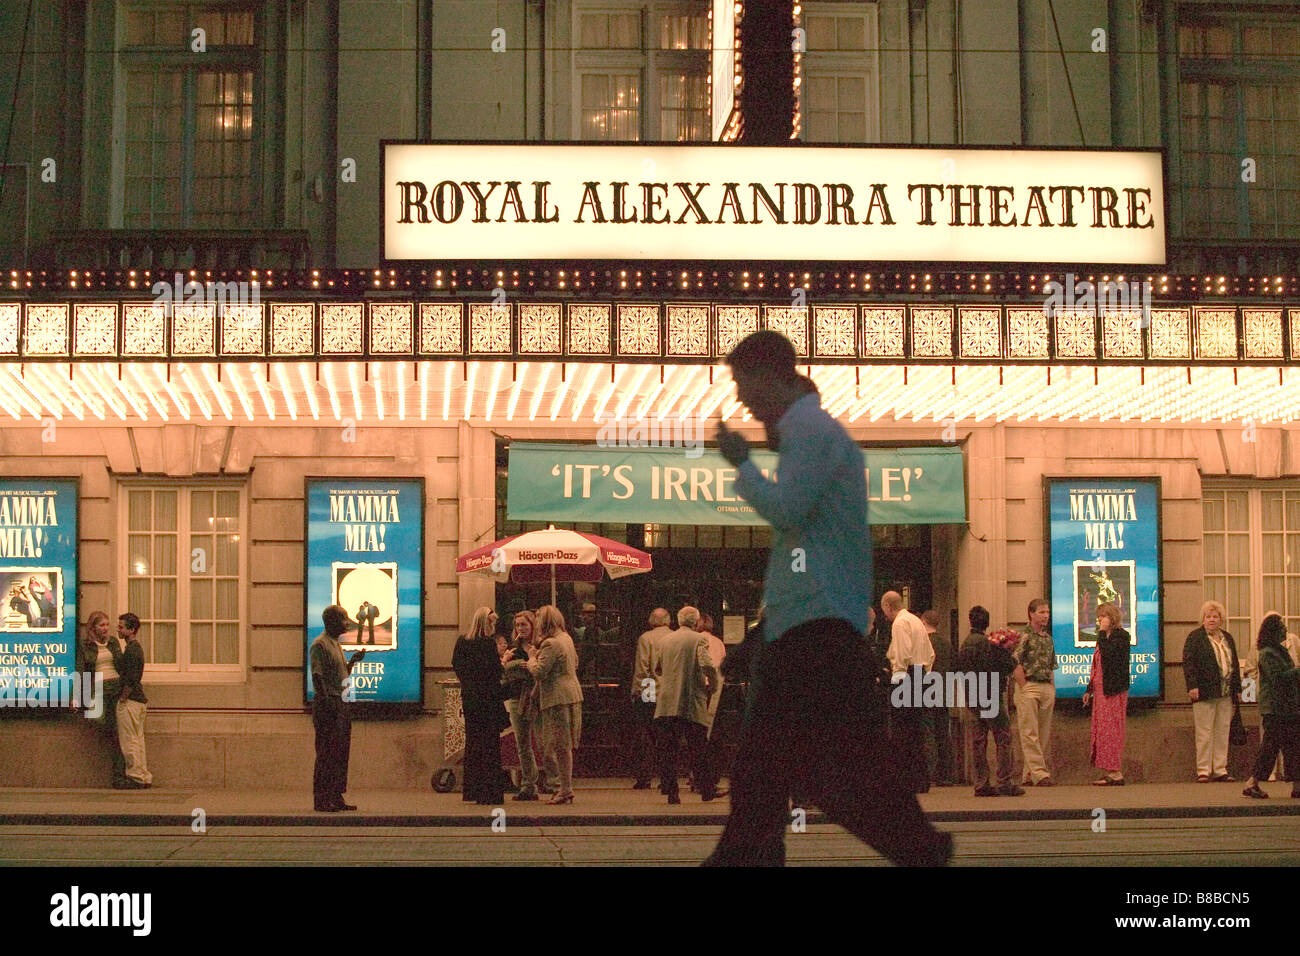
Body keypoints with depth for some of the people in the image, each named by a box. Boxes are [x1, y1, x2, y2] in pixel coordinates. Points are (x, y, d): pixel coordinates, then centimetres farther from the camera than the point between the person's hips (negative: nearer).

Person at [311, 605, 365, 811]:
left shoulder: (335, 643, 19)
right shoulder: (320, 645, -11)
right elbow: (318, 677, -17)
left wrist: (354, 660, 11)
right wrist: (327, 704, -22)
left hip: (341, 703, 10)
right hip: (328, 704, -9)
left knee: (341, 753, 10)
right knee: (327, 753, -7)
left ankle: (336, 796, 14)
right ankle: (322, 798, -4)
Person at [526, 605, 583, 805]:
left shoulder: (551, 644, -17)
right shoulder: (566, 638, 13)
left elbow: (539, 672, -20)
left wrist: (532, 657, 0)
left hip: (558, 698, -10)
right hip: (572, 695, 10)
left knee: (562, 746, -6)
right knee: (566, 745, 13)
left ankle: (566, 790, -4)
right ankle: (567, 788, 17)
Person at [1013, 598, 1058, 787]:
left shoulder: (1048, 637, 17)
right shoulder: (1025, 635, -6)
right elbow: (1015, 663, -13)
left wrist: (1053, 690, 15)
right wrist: (1024, 686, -15)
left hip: (1047, 687, 8)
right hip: (1029, 687, -8)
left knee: (1044, 734, 6)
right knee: (1030, 733, -8)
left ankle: (1029, 774, 10)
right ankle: (1039, 773, -12)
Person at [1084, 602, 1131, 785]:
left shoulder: (1121, 636, -8)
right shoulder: (1104, 638, 19)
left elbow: (1109, 654, -25)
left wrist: (1102, 632, -15)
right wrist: (1089, 690, 22)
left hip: (1114, 691, -9)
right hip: (1100, 691, 9)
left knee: (1111, 729, -9)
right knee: (1101, 730, 7)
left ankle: (1116, 773, -6)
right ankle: (1111, 772, 10)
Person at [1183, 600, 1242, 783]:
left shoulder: (1227, 638, 18)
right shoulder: (1195, 637, 0)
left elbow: (1235, 664, 22)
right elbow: (1188, 662, -7)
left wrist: (1237, 689, 16)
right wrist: (1192, 686, -17)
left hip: (1226, 694, 5)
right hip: (1204, 692, -5)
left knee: (1223, 733, 6)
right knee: (1204, 733, -4)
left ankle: (1220, 770, 11)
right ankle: (1203, 771, 0)